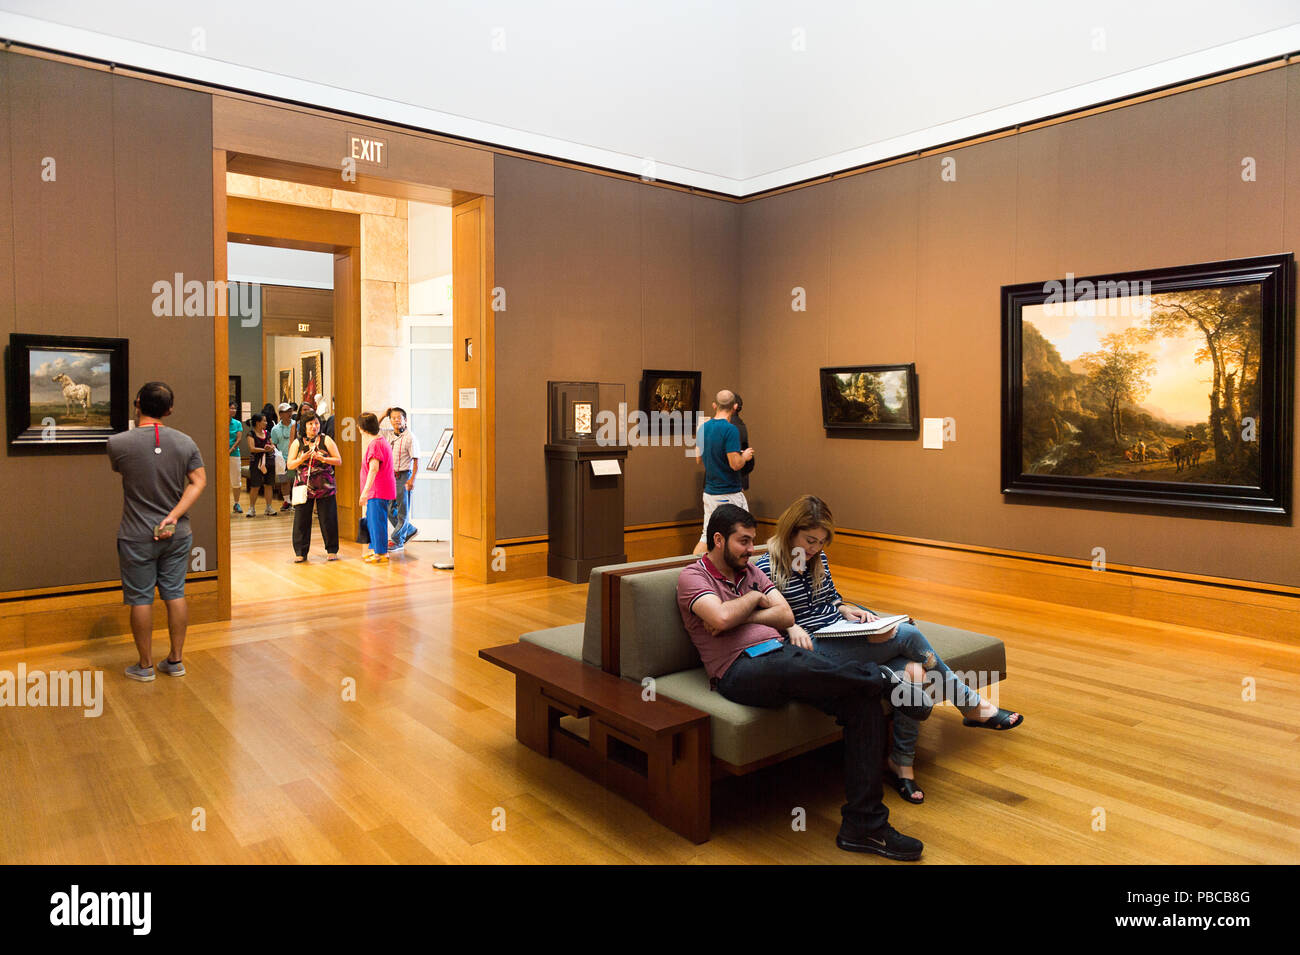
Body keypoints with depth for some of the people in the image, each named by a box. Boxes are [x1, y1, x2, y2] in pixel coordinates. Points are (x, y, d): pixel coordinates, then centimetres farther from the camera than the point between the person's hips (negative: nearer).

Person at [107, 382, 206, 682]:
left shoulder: (118, 443, -11)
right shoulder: (185, 442, -3)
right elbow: (199, 482, -5)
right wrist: (174, 517, -10)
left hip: (137, 536, -3)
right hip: (177, 534, 3)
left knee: (141, 599, 8)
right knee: (175, 595, 11)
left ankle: (145, 666, 18)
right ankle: (175, 660, 20)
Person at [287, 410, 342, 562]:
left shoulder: (326, 440, 4)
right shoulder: (297, 443, 8)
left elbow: (339, 460, 1)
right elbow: (290, 465, 5)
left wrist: (322, 458, -14)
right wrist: (302, 458, -13)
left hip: (325, 487, -1)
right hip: (304, 486, 1)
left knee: (328, 519, 1)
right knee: (301, 519, 1)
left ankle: (332, 550, 13)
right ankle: (300, 552, 10)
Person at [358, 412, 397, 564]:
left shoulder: (375, 444, -18)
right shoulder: (382, 441, 16)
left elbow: (374, 469, -25)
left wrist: (365, 491, -26)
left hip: (378, 492, -11)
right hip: (378, 491, 11)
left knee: (377, 520, -6)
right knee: (371, 520, 19)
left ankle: (381, 553, -2)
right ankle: (375, 549, 28)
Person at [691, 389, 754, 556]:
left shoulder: (703, 428, 5)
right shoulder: (730, 429, -17)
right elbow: (735, 464, -20)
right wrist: (745, 456, 0)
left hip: (709, 492, 7)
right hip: (729, 494, -7)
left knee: (707, 537, 11)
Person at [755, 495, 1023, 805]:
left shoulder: (819, 558, 13)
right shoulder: (766, 568, -8)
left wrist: (845, 608, 6)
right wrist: (790, 627, -24)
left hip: (844, 634, 8)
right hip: (815, 649, -8)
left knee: (912, 669, -19)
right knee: (909, 635, -17)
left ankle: (902, 761, -5)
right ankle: (972, 704, 3)